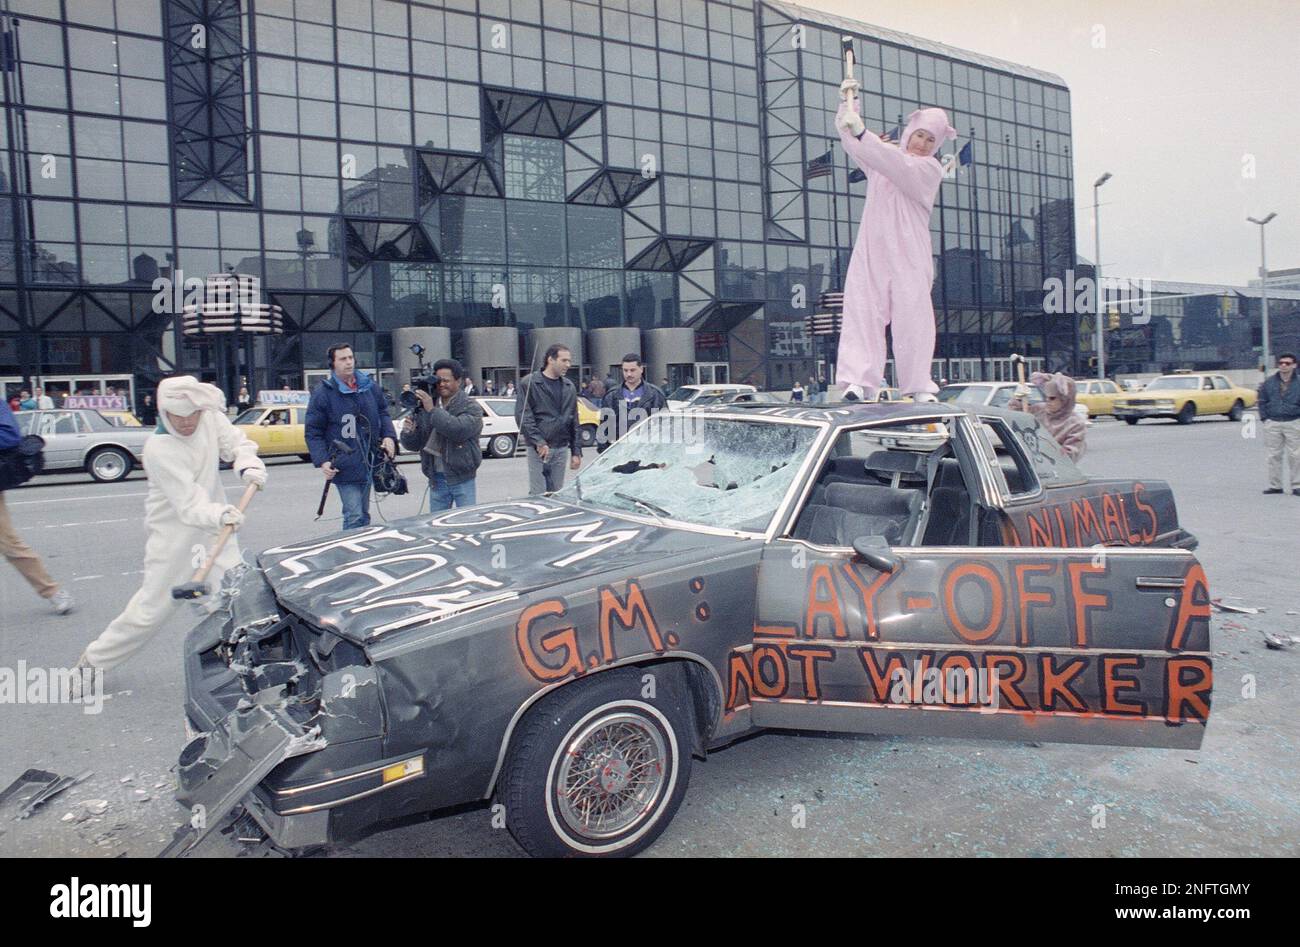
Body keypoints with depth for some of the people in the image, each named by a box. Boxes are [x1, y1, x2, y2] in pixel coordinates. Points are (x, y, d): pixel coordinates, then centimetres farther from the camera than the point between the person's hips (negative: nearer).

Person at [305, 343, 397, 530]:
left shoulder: (370, 386, 9)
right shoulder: (323, 393, -5)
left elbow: (383, 414, 21)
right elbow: (313, 432, -3)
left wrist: (389, 436, 2)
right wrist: (322, 461, -15)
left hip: (369, 464, 5)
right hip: (343, 465, -5)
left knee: (364, 515, 16)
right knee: (354, 517, -11)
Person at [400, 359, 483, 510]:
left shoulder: (471, 407, -5)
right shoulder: (425, 408, 7)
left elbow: (459, 430, -25)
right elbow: (413, 445, 7)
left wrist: (433, 410, -21)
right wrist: (408, 432, -16)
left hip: (462, 480, -4)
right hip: (436, 479, 4)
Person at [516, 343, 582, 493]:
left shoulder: (569, 387, 14)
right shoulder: (529, 383, -3)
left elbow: (574, 422, 15)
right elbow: (523, 416, -9)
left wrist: (576, 451, 10)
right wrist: (539, 442, -17)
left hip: (561, 449, 5)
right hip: (538, 449, -5)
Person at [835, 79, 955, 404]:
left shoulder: (930, 168, 5)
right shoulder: (883, 156, 20)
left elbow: (899, 165, -13)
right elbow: (851, 139, 13)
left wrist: (863, 132, -23)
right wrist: (848, 102, -4)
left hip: (909, 254, -3)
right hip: (871, 250, 3)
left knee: (912, 315, -7)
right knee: (863, 311, -9)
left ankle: (919, 386, -5)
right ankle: (860, 381, -16)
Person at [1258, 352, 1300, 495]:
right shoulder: (1269, 382, 6)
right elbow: (1262, 401, 13)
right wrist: (1264, 418, 4)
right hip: (1272, 424, 2)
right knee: (1274, 455, 6)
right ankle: (1275, 486, 12)